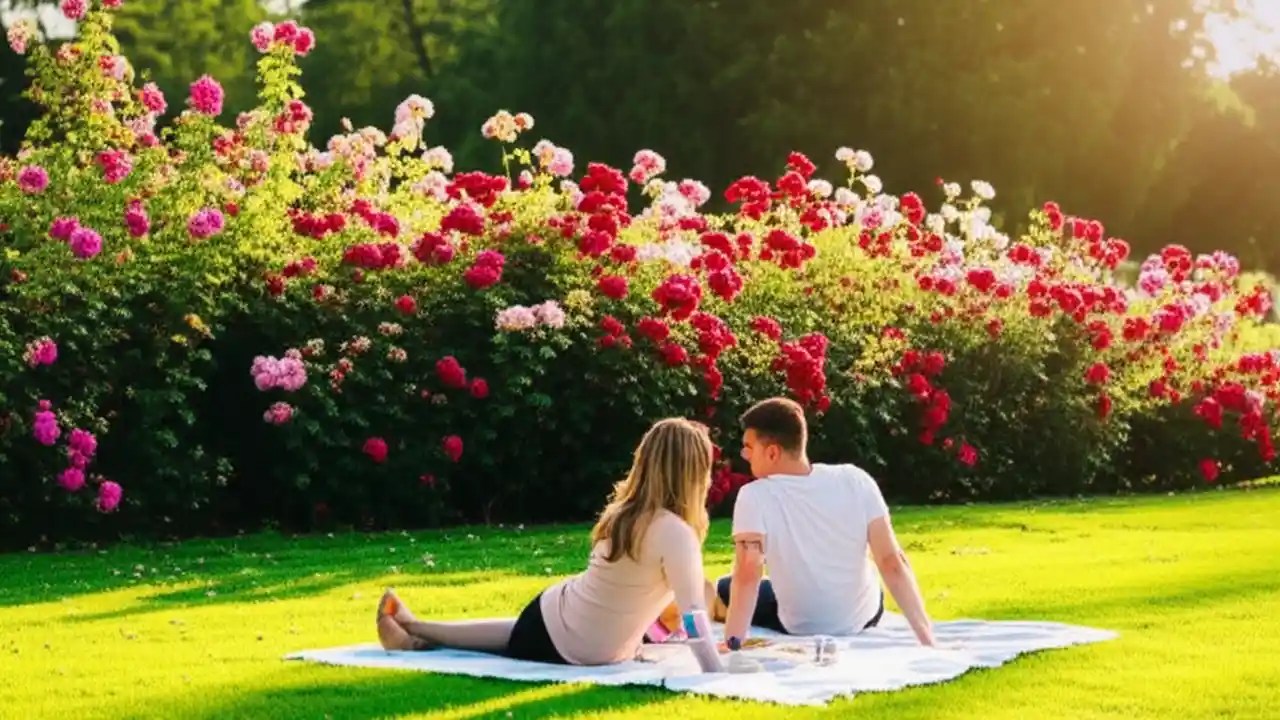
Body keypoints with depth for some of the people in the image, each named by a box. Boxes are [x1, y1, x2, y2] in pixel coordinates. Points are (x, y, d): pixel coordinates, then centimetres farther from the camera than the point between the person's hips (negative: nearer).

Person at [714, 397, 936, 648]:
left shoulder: (755, 497, -24)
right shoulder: (855, 481, -16)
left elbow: (747, 576, -31)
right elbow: (892, 562, -17)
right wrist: (926, 635, -16)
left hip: (800, 628, -3)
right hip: (864, 617, 3)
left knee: (722, 593, 23)